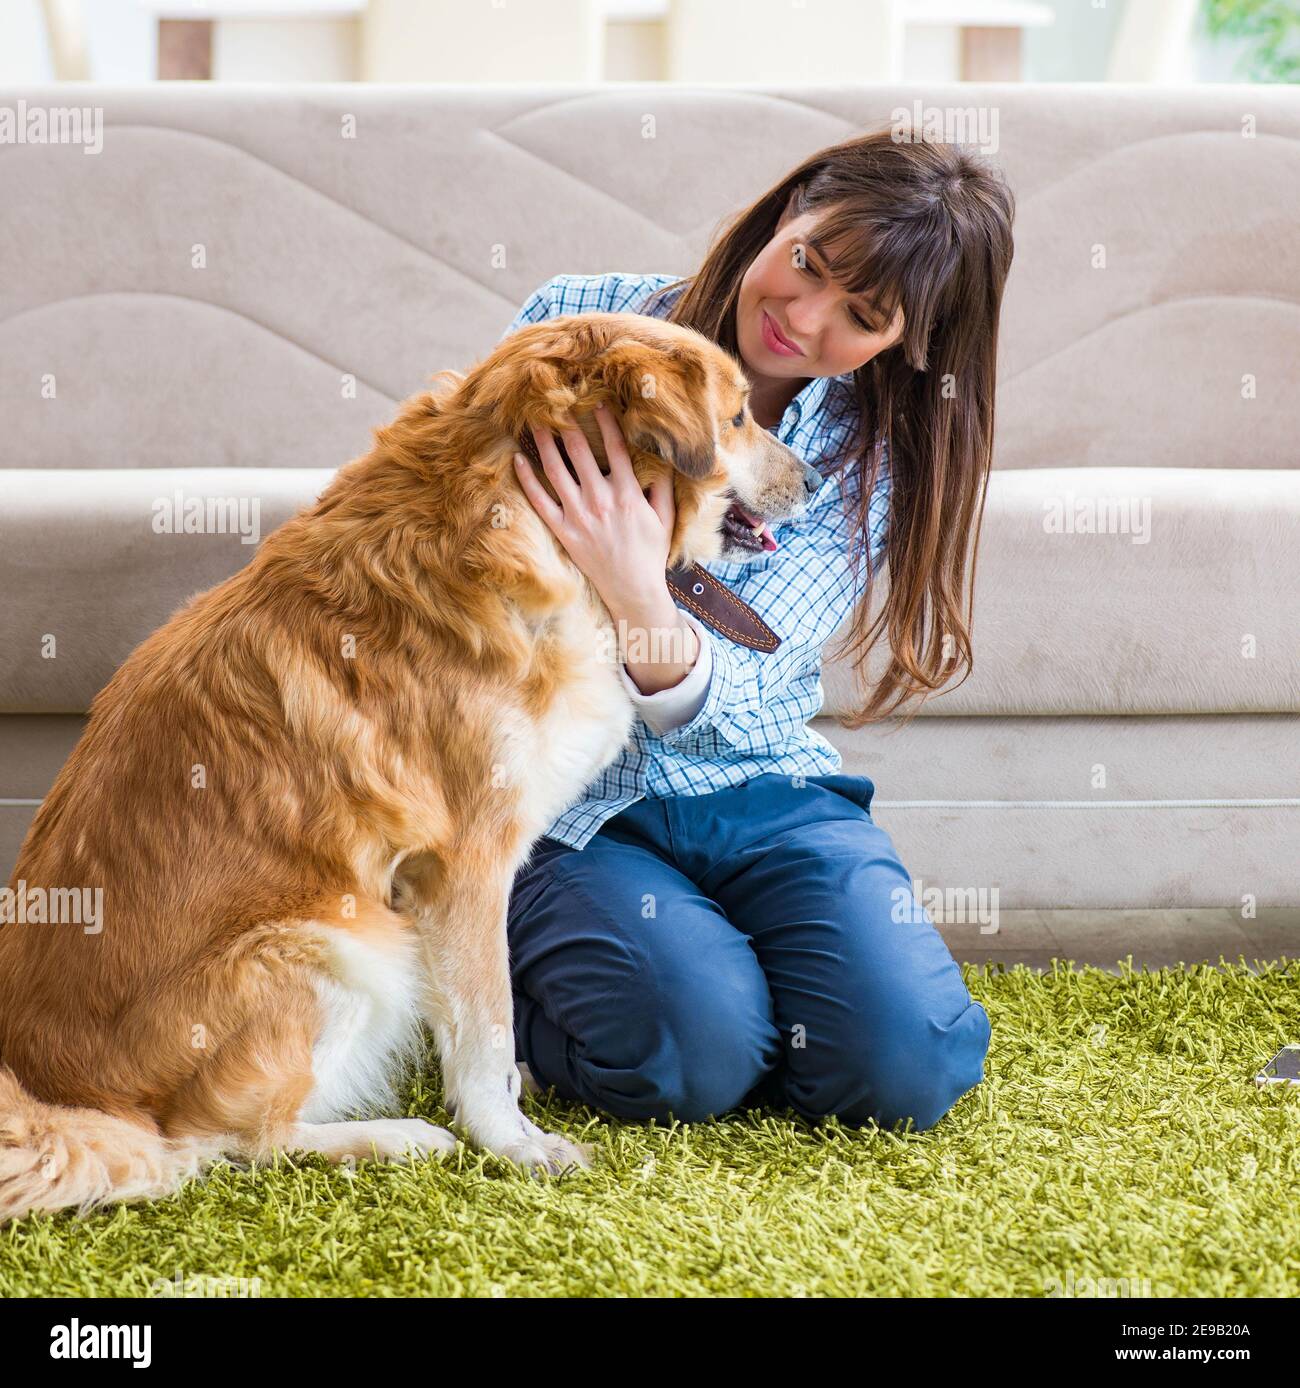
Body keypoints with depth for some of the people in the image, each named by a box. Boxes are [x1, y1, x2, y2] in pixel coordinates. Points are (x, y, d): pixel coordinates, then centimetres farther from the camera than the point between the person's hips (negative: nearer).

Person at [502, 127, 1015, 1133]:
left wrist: (640, 602, -40)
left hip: (759, 786, 2)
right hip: (571, 797, -2)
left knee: (908, 1066, -19)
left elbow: (721, 700, -18)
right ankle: (503, 991, 6)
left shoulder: (869, 457, -5)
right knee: (696, 1055, -27)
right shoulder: (577, 321, -7)